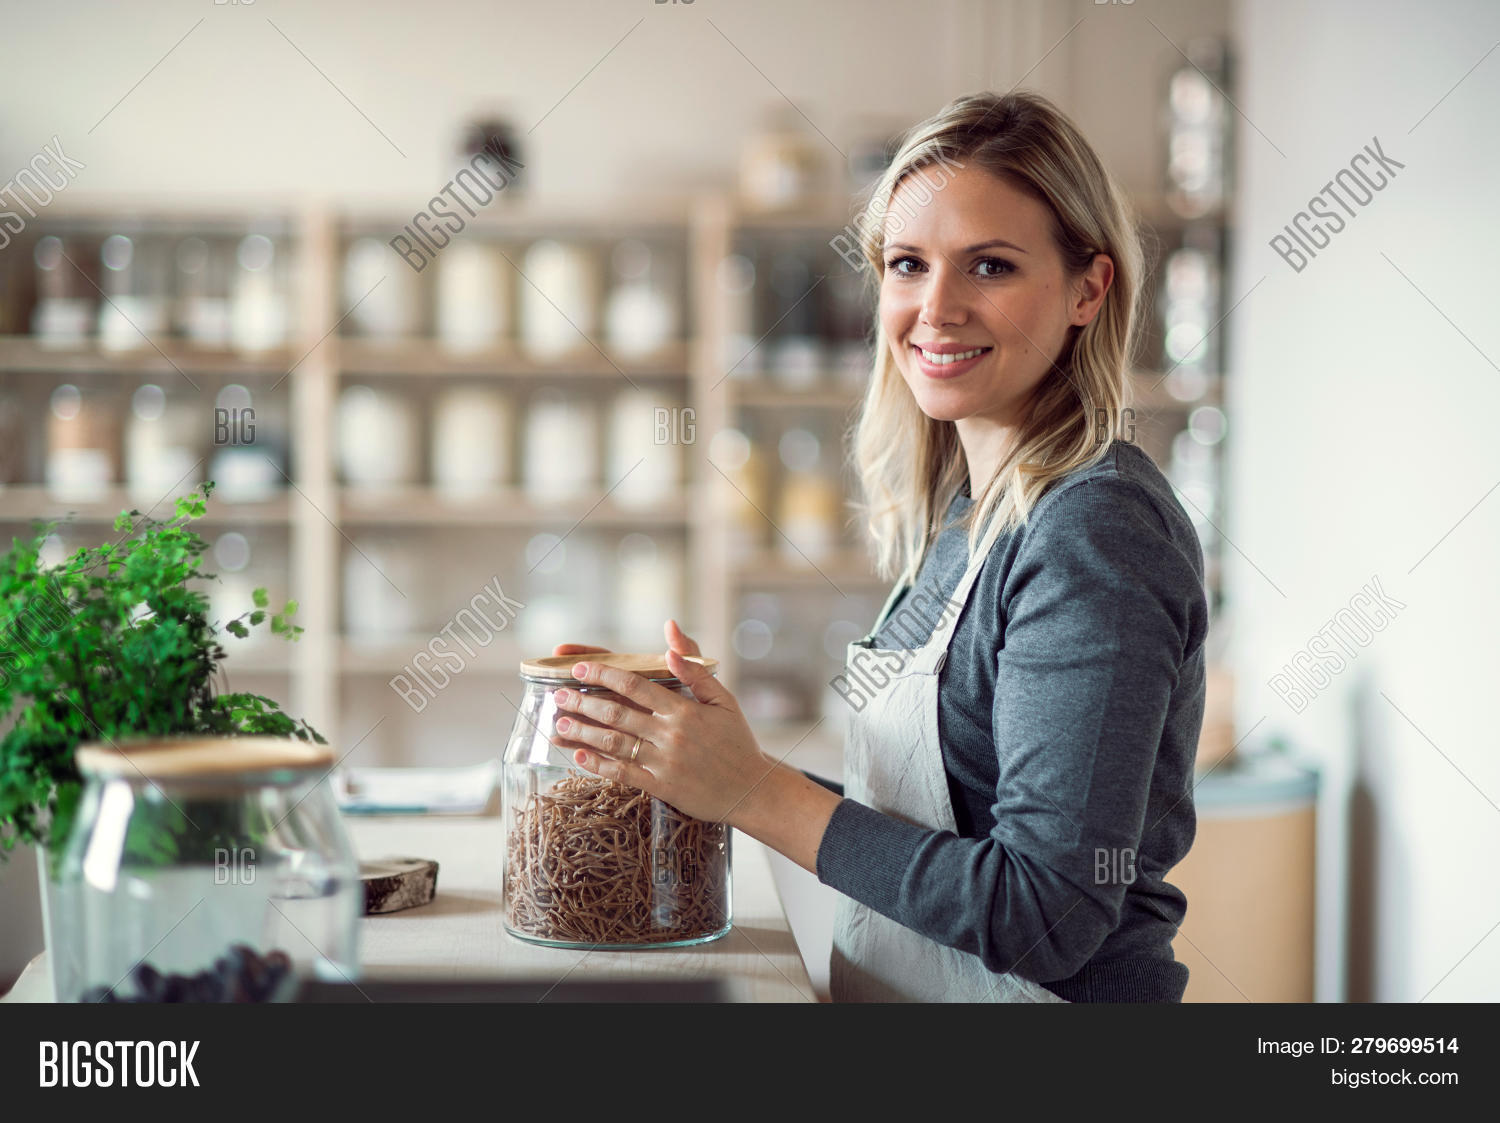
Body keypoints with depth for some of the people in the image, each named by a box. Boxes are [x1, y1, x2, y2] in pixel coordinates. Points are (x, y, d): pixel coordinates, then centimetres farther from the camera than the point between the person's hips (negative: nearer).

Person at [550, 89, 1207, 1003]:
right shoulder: (964, 513, 5)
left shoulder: (1094, 533, -21)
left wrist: (755, 791, -22)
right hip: (904, 994, 8)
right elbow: (933, 813, 7)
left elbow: (1046, 917, -24)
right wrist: (705, 748, -2)